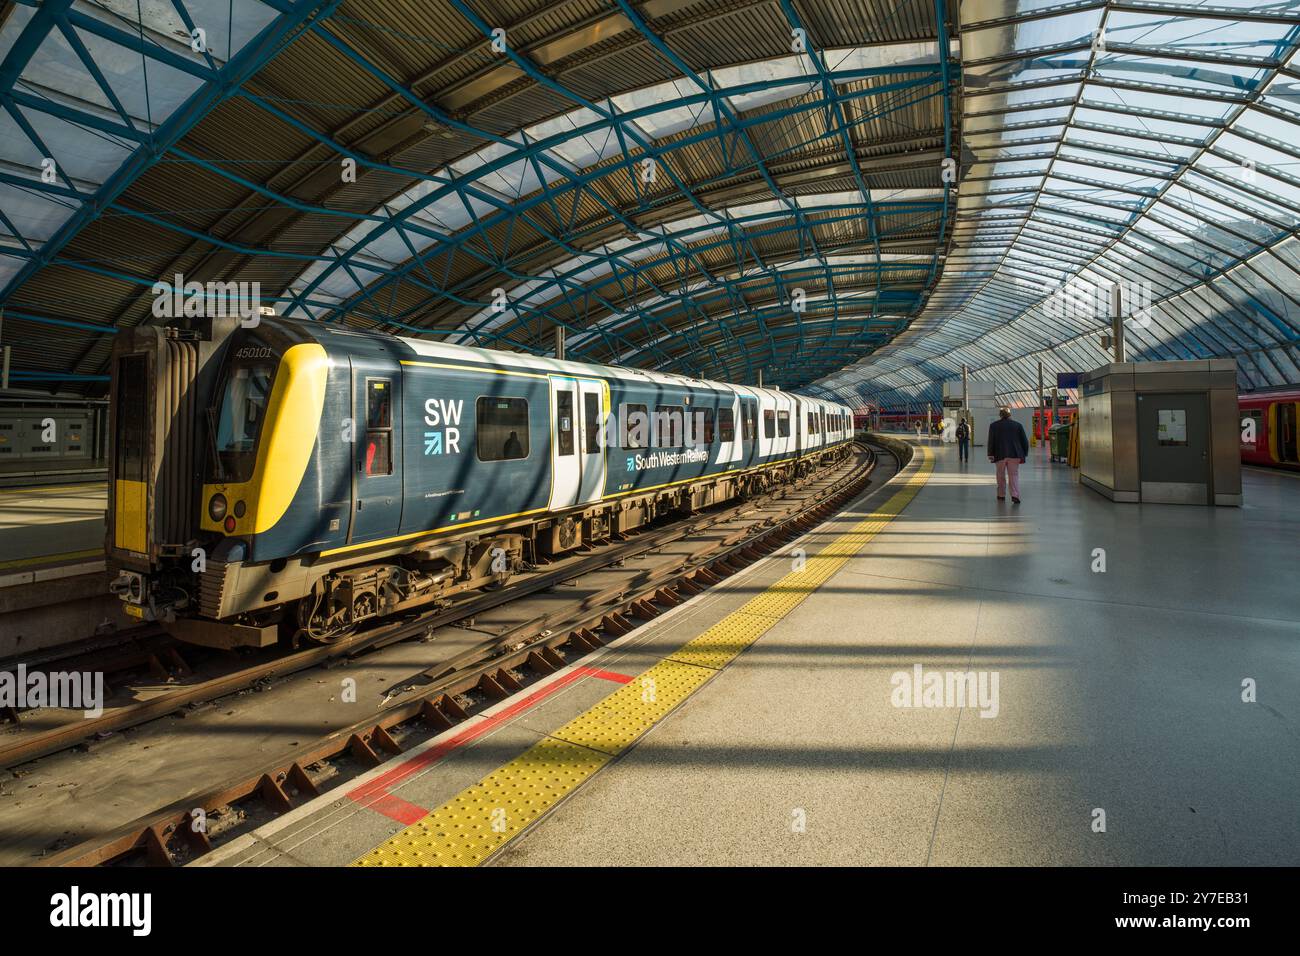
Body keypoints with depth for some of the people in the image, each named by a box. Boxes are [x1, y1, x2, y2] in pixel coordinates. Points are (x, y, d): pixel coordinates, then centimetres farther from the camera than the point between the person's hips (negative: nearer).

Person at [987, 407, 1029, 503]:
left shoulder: (994, 425, 3)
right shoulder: (1018, 425, 7)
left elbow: (991, 441, -2)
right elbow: (1024, 441, 6)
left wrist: (991, 454, -2)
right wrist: (1024, 454, 12)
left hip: (1000, 455, -1)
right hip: (1014, 455, 1)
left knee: (1001, 476, 11)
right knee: (1014, 475, 1)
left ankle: (1001, 495, 18)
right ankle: (1015, 495, -13)